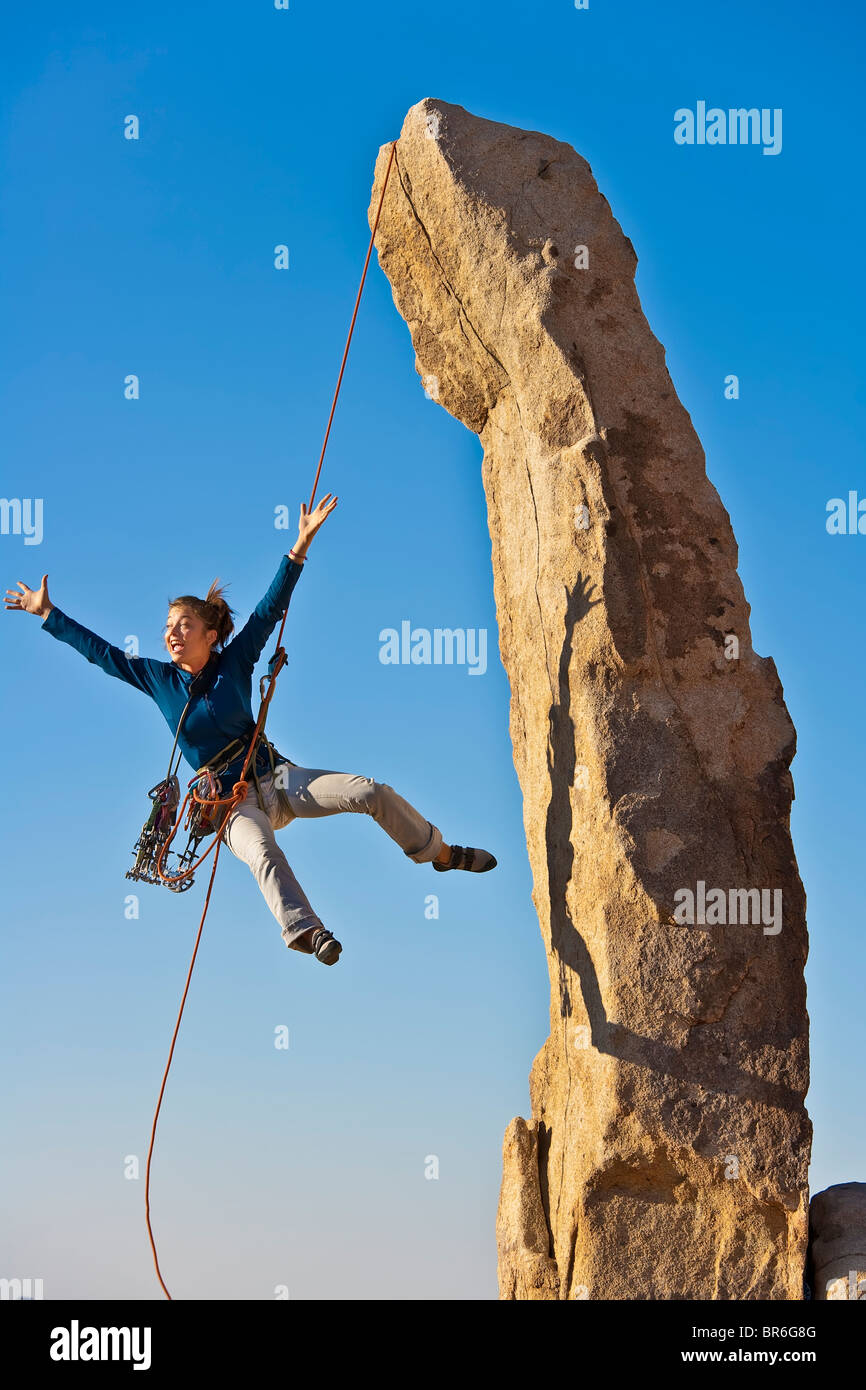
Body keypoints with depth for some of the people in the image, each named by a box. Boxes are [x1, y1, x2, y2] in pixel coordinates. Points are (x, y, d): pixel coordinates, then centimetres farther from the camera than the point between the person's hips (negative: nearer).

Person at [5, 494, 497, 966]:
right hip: (235, 802, -1)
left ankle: (440, 852, 7)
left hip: (280, 778, 1)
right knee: (263, 855, -36)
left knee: (374, 792, -16)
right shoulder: (157, 679, 3)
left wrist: (300, 547, -15)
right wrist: (48, 614, 14)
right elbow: (101, 651, 10)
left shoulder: (234, 662, 0)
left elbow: (269, 610, -6)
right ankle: (307, 933, -59)